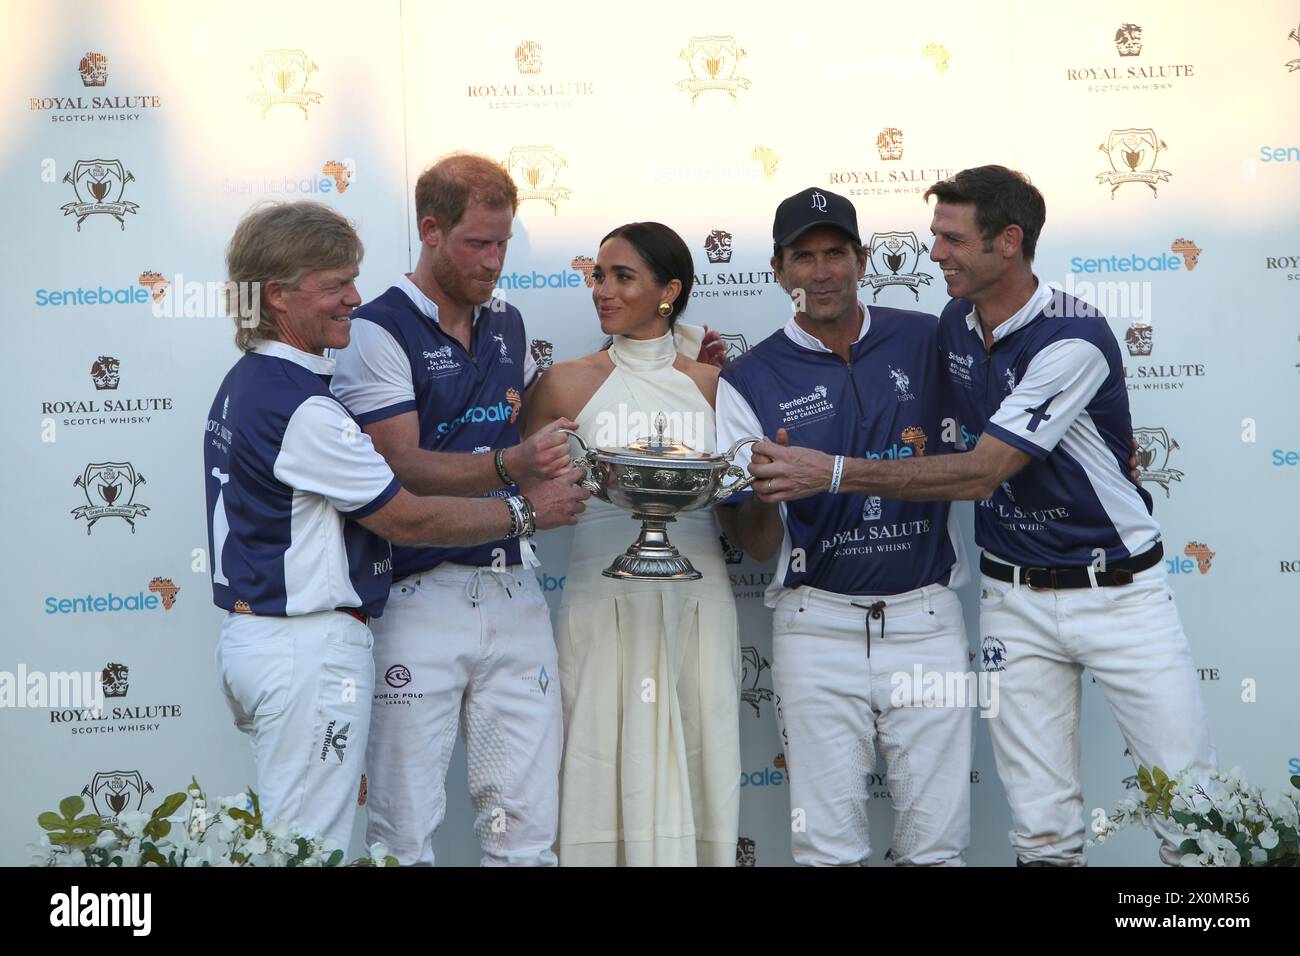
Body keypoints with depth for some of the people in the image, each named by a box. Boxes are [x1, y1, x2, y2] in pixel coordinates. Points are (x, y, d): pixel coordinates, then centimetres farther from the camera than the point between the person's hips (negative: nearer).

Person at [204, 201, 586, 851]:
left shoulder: (243, 384, 13)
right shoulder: (298, 405, -19)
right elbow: (407, 519, -15)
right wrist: (525, 514, -3)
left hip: (249, 633, 11)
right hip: (309, 645, -11)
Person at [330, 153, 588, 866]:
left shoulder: (507, 324, 15)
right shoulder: (378, 331, -6)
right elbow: (401, 468, -14)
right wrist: (509, 466, -27)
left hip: (512, 588, 6)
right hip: (418, 595, -6)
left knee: (526, 823, 6)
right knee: (405, 830, -1)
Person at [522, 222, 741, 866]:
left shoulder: (713, 383, 9)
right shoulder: (568, 383, 4)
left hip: (698, 602, 2)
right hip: (604, 601, -2)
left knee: (693, 777, 3)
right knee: (610, 778, -2)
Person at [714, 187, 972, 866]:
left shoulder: (928, 342, 5)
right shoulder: (750, 381, 1)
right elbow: (755, 544, 0)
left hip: (926, 619, 1)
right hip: (818, 625, -1)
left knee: (936, 844, 5)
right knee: (827, 846, 2)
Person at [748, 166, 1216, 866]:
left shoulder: (1074, 339, -19)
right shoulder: (954, 325, 5)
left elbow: (981, 473, -23)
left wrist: (834, 473, -23)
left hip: (1117, 590, -5)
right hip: (1013, 593, 5)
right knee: (1042, 831, 3)